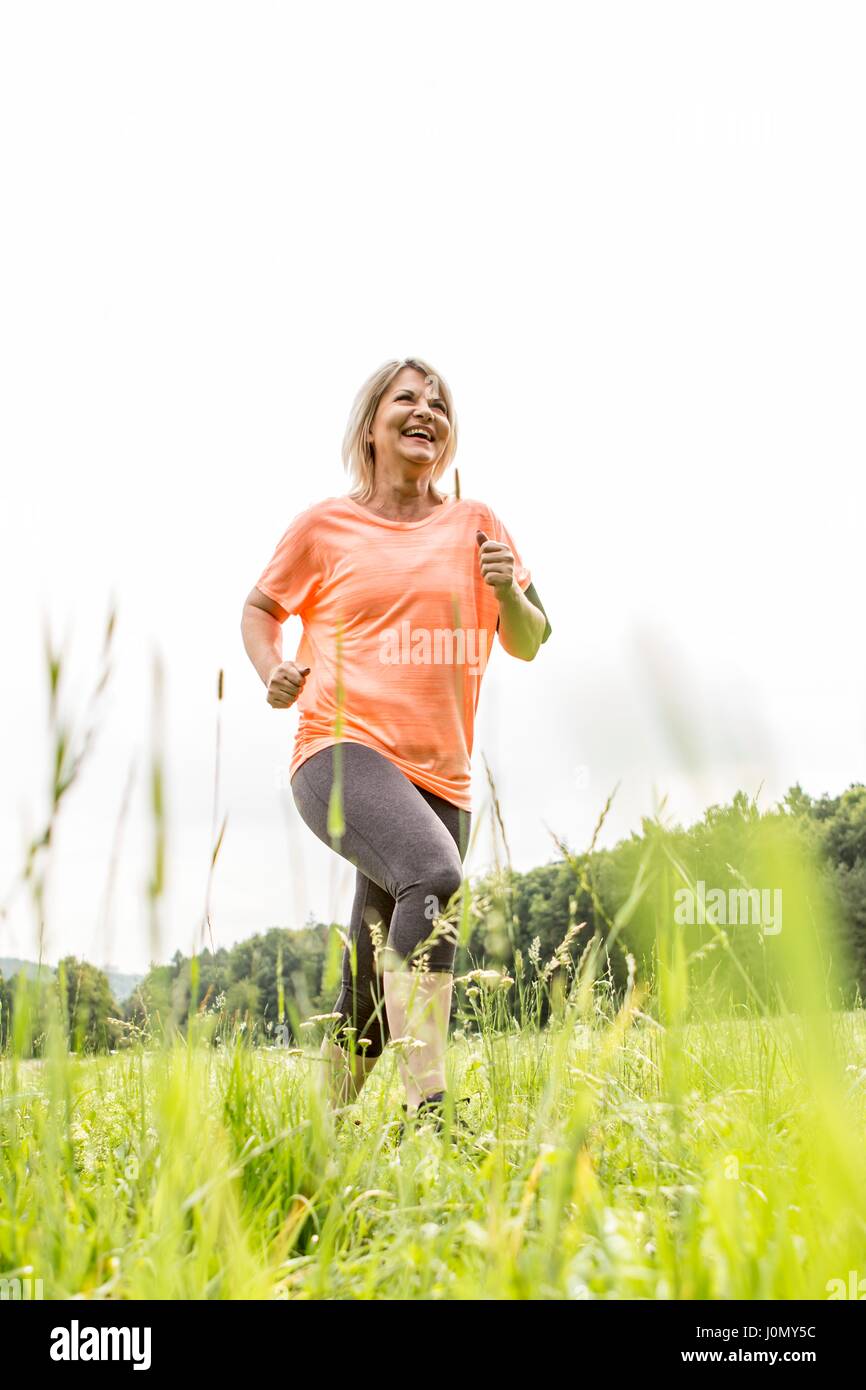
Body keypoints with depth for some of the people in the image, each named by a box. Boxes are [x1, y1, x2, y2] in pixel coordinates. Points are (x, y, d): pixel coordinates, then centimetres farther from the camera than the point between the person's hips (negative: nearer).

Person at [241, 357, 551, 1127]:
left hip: (439, 776, 3)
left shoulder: (474, 523, 11)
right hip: (342, 752, -3)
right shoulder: (326, 524, 7)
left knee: (372, 996, 7)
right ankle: (427, 1106, -32)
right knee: (434, 873, -33)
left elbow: (530, 645, 13)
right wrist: (273, 670, 0)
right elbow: (261, 606, 21)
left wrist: (508, 593, -9)